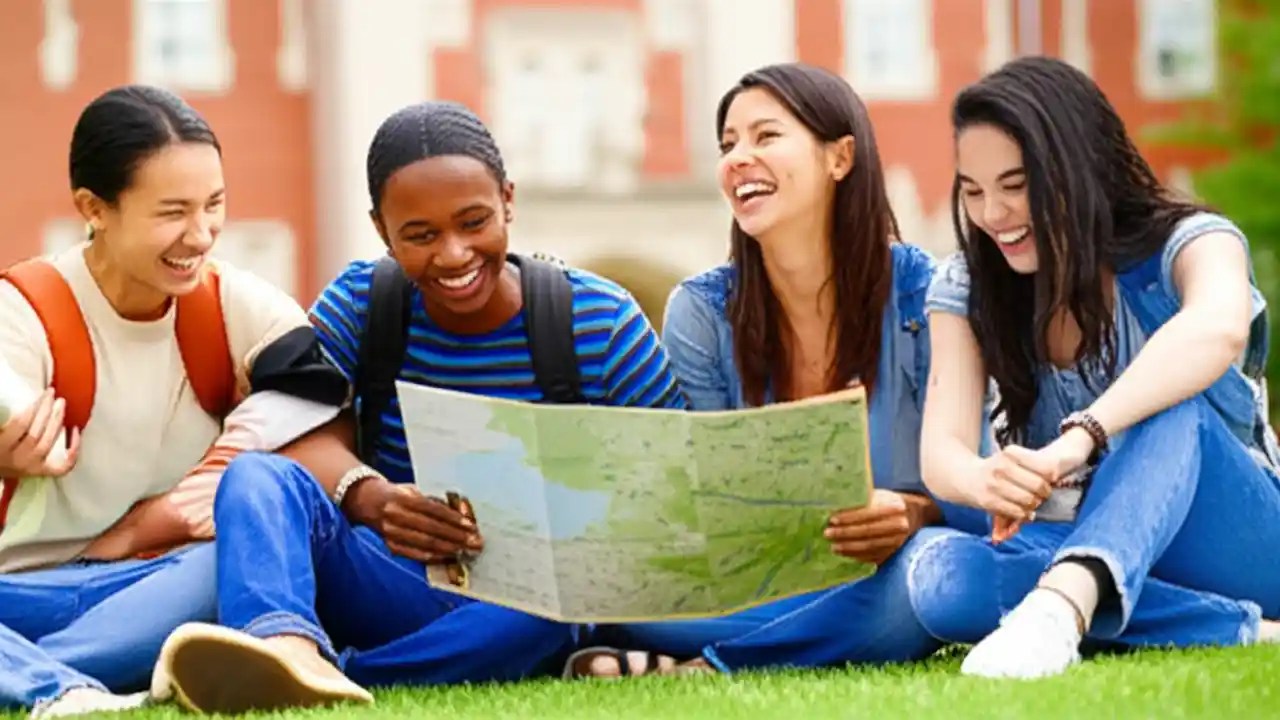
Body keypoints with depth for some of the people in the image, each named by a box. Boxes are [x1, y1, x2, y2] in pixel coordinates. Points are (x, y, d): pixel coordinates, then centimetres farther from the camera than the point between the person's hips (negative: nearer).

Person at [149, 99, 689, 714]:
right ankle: (288, 647, -59)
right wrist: (372, 498, -33)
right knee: (257, 474, -25)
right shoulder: (359, 302, 4)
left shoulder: (600, 322, -2)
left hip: (523, 613, -2)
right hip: (392, 590, 2)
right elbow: (309, 438, -9)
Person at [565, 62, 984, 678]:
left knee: (933, 560, -38)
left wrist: (911, 512, -28)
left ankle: (710, 665, -25)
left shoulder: (923, 293, -4)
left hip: (879, 578, -1)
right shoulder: (701, 311, 3)